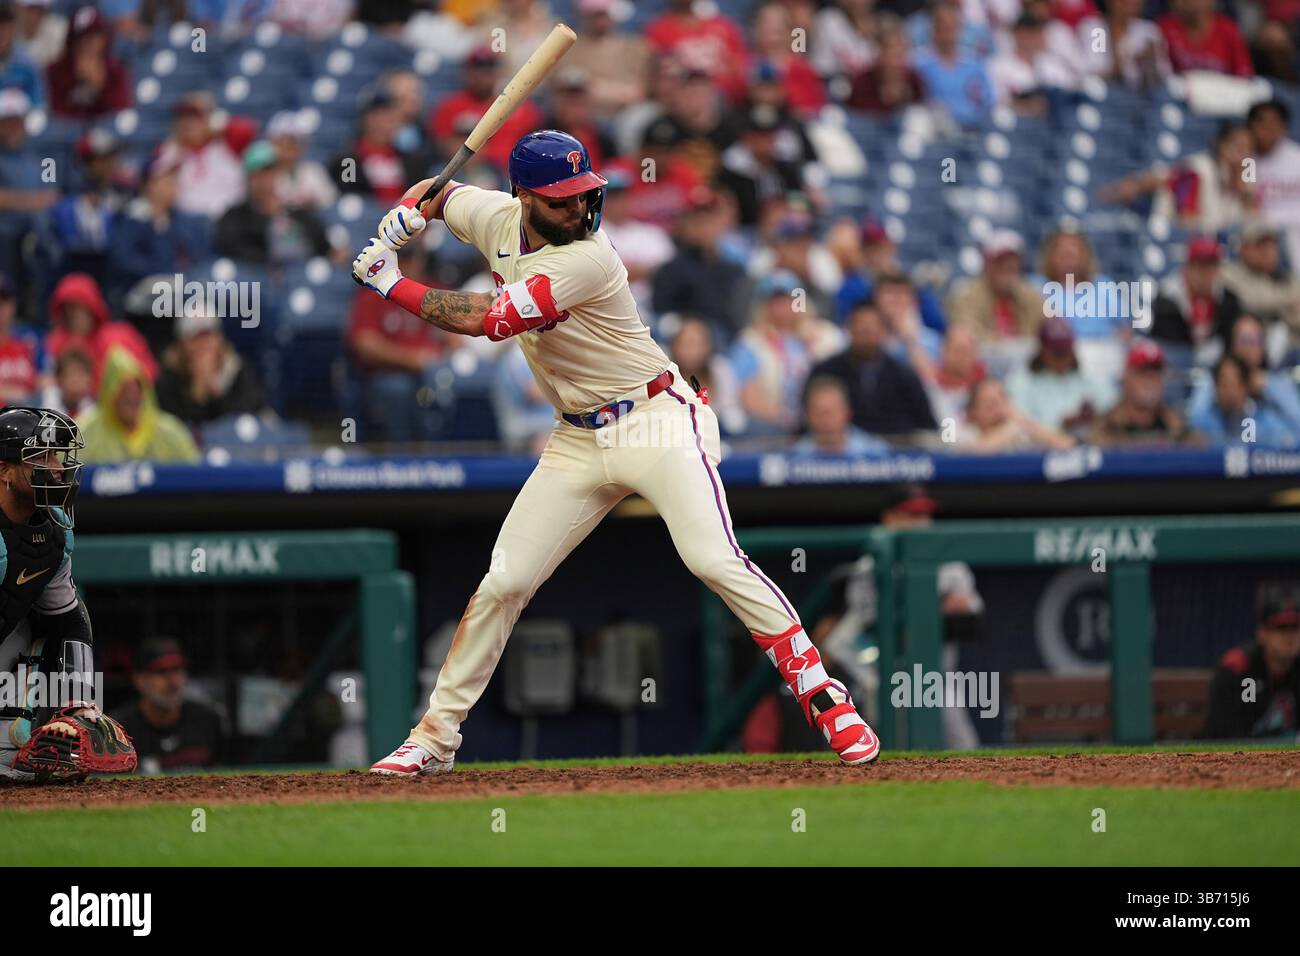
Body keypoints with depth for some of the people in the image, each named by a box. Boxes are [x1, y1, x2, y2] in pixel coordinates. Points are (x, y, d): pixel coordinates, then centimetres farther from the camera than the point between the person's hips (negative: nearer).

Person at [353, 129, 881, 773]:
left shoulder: (589, 261, -23)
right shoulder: (495, 218, 0)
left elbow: (489, 320, -26)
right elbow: (442, 193, 23)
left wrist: (391, 285, -17)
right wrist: (405, 215, -1)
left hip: (657, 424, -6)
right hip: (577, 443, 6)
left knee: (715, 561, -22)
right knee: (502, 585, 1)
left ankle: (824, 700, -15)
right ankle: (435, 735, 11)